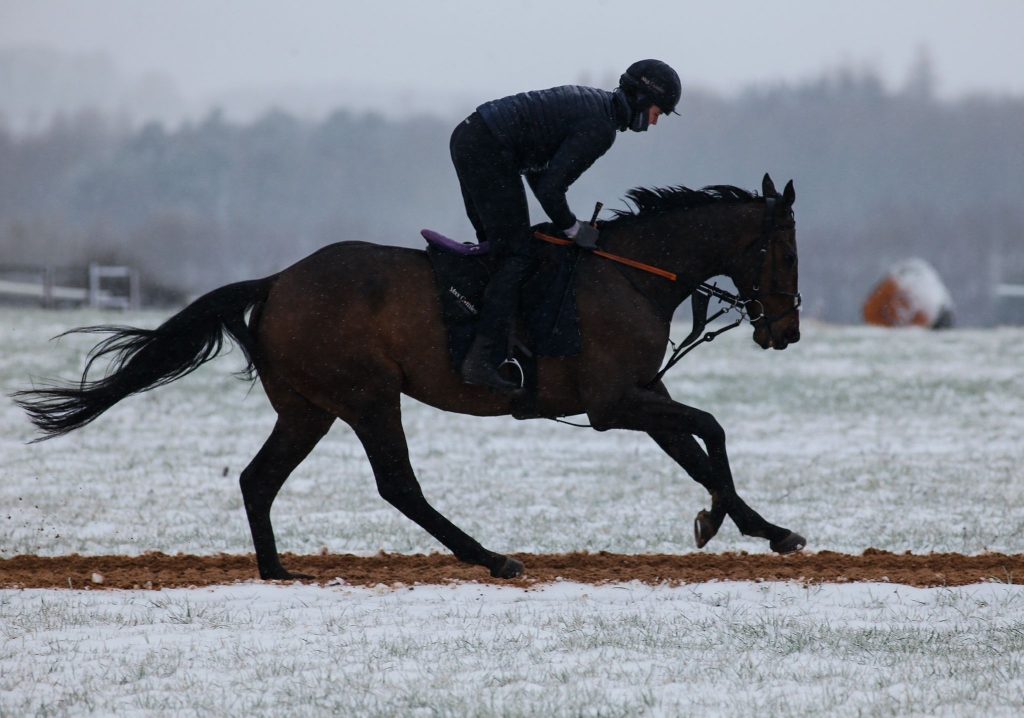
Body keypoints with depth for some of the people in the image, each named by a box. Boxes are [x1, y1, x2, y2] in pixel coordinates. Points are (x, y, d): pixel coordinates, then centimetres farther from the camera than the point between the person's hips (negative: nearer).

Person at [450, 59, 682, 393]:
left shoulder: (590, 102, 19)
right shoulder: (601, 128, -12)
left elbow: (538, 169, 23)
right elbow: (549, 188, -17)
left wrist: (564, 221, 19)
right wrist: (573, 228, -2)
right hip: (490, 152, -10)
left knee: (494, 242, 22)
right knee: (517, 256, -9)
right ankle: (482, 359, -18)